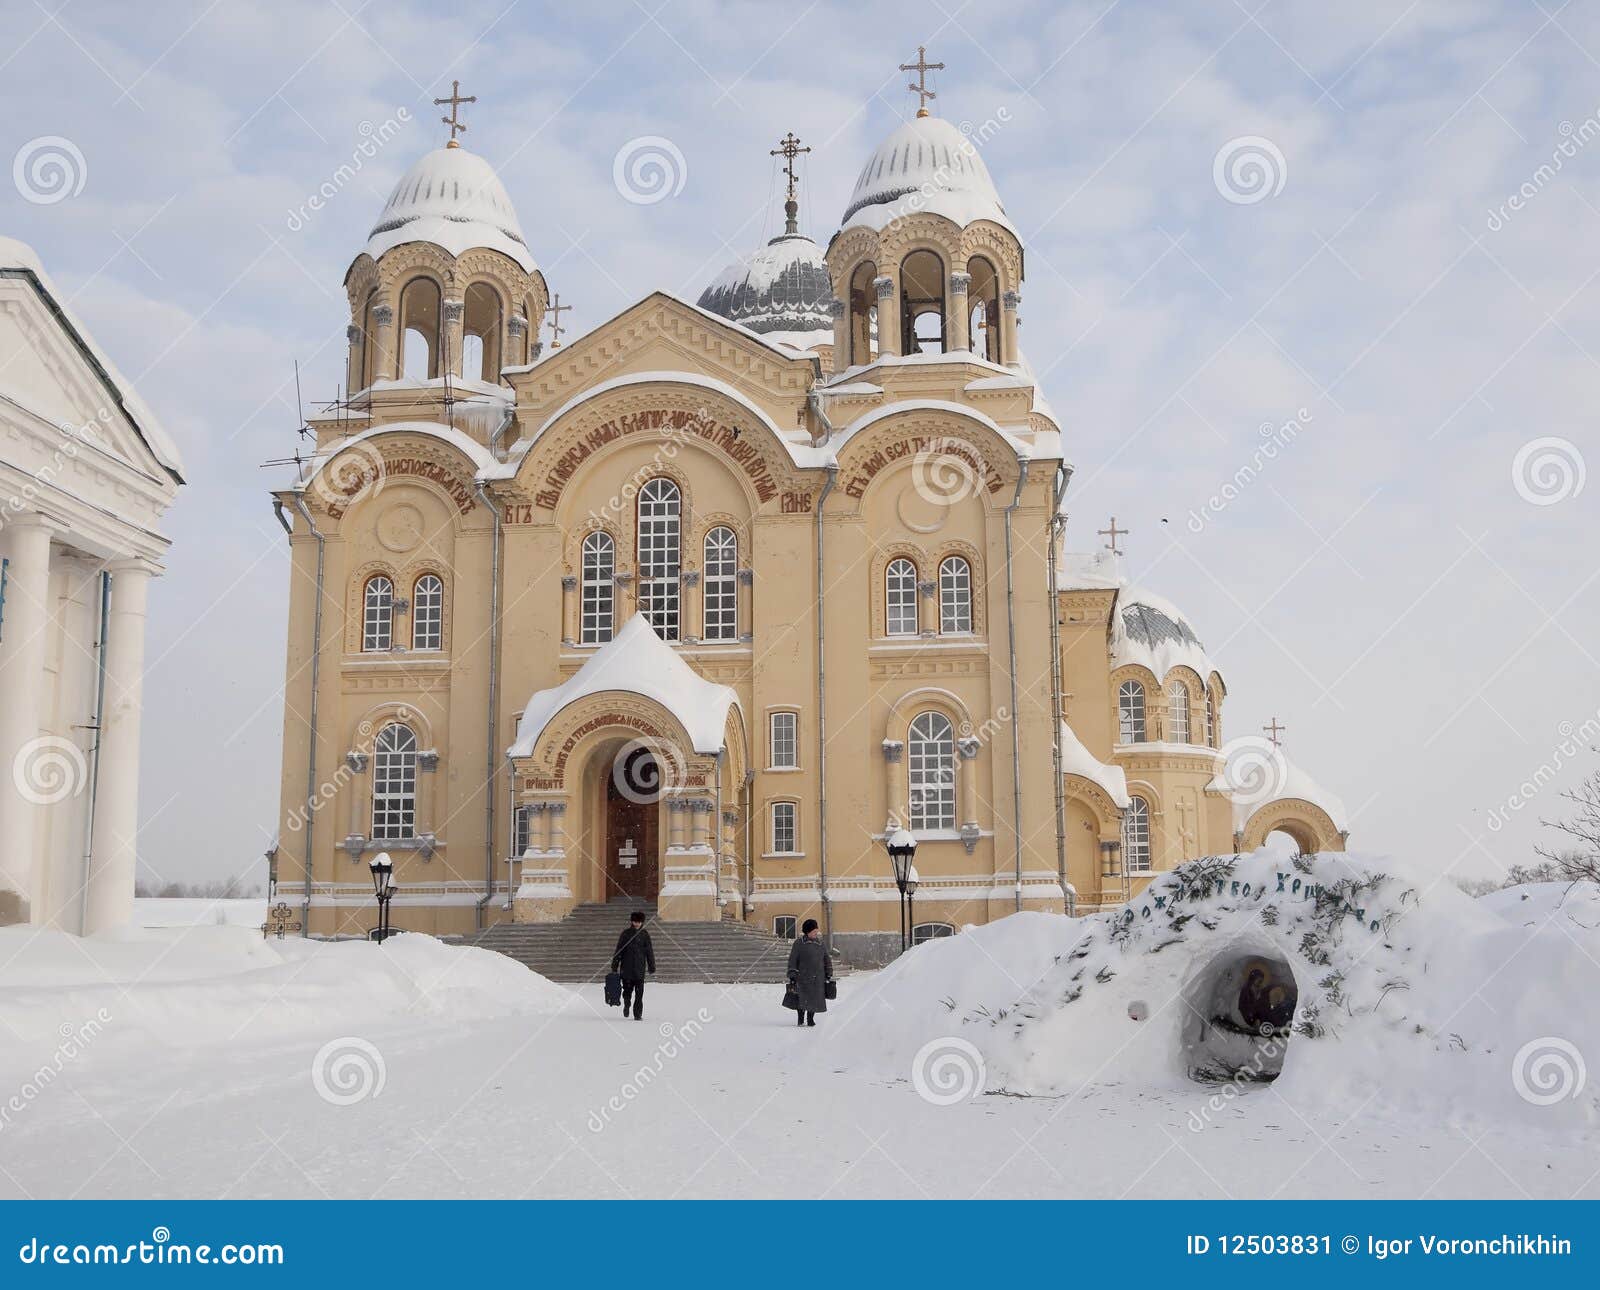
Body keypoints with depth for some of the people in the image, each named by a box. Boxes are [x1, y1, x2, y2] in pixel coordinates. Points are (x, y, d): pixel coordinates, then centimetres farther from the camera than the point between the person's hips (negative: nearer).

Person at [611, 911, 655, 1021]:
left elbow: (649, 951, 7)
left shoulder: (644, 935, 4)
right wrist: (614, 965, 5)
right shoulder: (626, 933, 2)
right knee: (627, 990, 7)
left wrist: (652, 966, 4)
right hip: (626, 968, 0)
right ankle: (627, 1004, 36)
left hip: (640, 969, 0)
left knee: (639, 993, -5)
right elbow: (619, 950, 5)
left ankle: (638, 1014, 1)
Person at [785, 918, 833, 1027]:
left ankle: (810, 1019, 18)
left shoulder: (820, 944, 12)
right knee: (802, 999, -10)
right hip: (803, 976, -4)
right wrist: (792, 976, -5)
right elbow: (792, 960, 0)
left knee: (815, 999, 3)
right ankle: (800, 1020, 5)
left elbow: (827, 960, 20)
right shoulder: (799, 944, -1)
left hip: (818, 978, 4)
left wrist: (828, 975, 16)